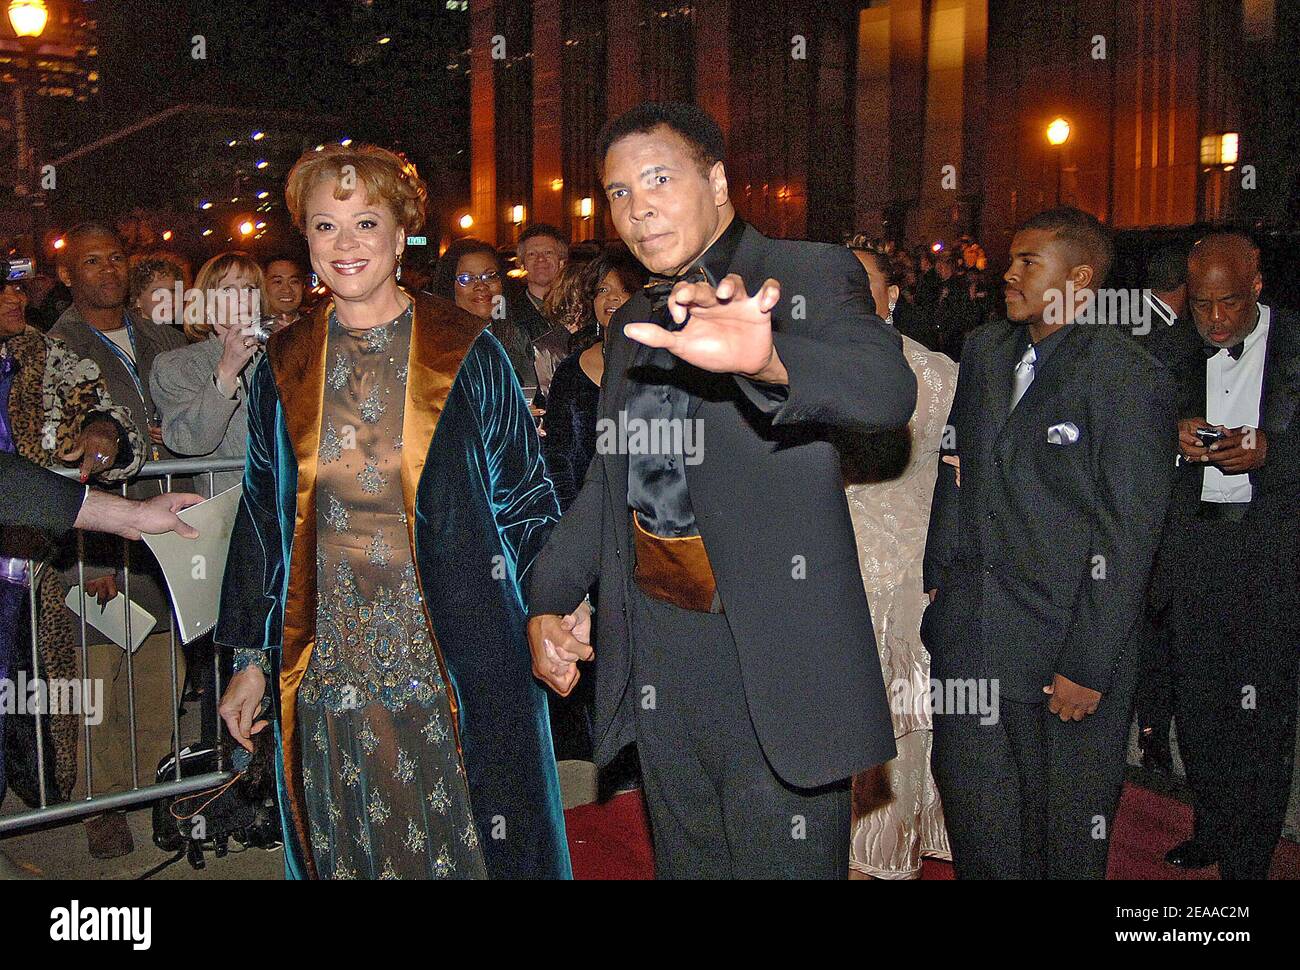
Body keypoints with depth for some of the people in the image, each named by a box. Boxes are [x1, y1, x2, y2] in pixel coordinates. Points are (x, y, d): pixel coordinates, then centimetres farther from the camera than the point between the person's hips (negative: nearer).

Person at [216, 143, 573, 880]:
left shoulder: (466, 353, -4)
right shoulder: (285, 366, 5)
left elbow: (523, 491, 0)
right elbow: (263, 517, 9)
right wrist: (252, 658, 9)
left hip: (456, 669, -2)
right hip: (329, 672, 3)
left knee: (465, 847, 9)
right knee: (347, 850, 14)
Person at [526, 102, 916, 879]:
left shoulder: (809, 276, -6)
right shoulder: (634, 323, 15)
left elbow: (888, 389, -27)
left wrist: (766, 357, -47)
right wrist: (548, 600, 12)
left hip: (774, 647, -6)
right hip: (654, 651, 6)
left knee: (781, 861, 3)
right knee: (685, 860, 17)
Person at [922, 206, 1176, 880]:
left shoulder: (1130, 378, -12)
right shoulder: (985, 351, 8)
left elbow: (1128, 538, -14)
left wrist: (1089, 665, -15)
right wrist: (936, 578, 11)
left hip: (1067, 645, -5)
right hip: (970, 634, 5)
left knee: (1067, 834, 12)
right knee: (973, 810, 15)